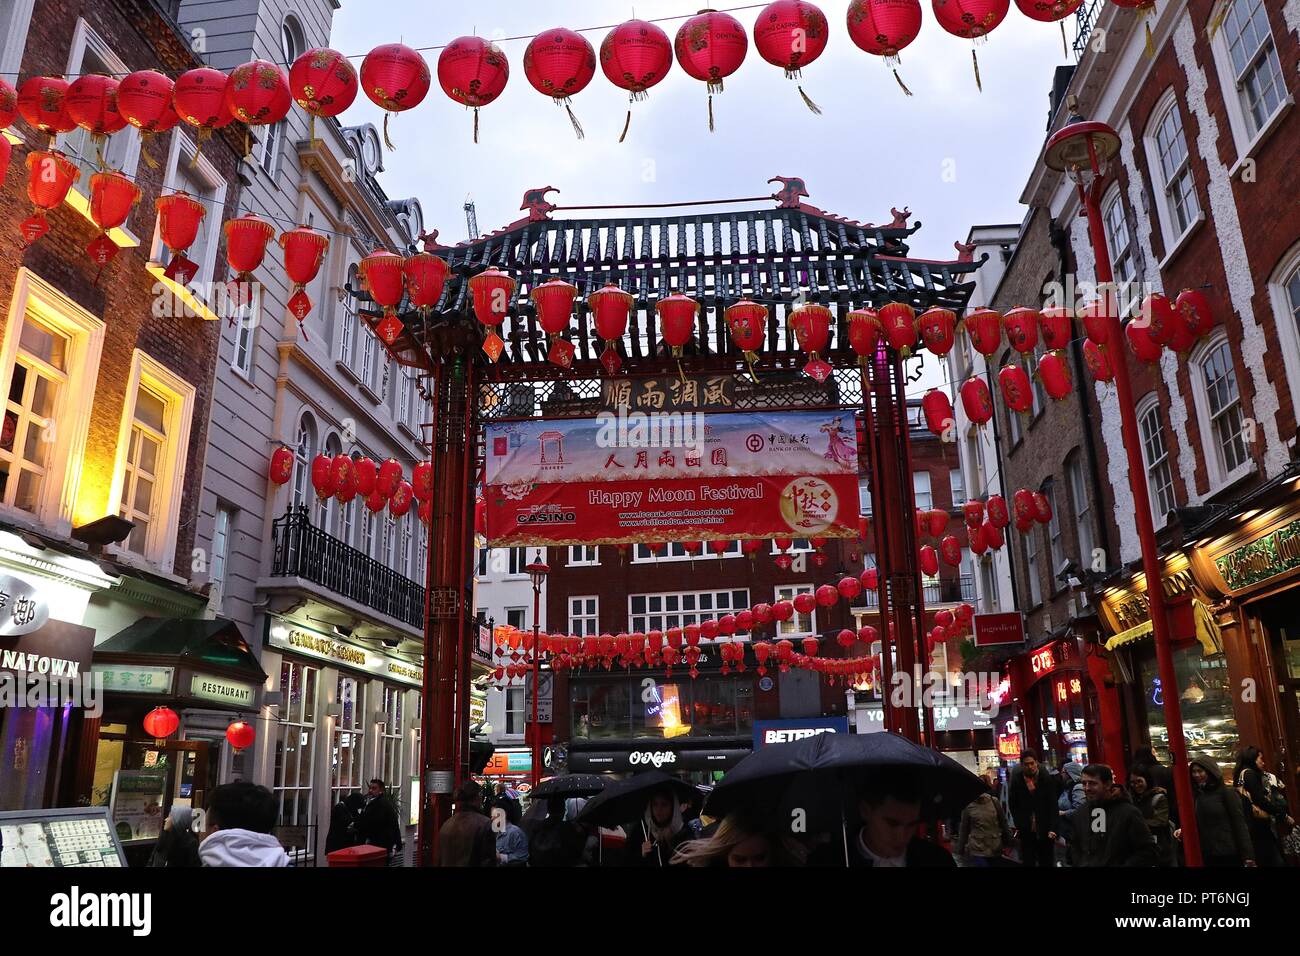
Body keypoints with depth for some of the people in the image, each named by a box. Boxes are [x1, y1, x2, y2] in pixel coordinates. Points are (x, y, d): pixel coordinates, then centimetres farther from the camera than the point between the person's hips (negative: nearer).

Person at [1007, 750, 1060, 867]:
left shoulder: (1047, 779, -5)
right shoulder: (1016, 780, -1)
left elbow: (1053, 805, -6)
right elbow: (1012, 805, 7)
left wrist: (1052, 828, -13)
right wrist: (1018, 825, 0)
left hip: (1045, 831, -1)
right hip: (1026, 831, 1)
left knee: (1046, 862, 9)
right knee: (1027, 862, 4)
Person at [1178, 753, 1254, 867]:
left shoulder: (1227, 792, -4)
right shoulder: (1195, 795, 11)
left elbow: (1239, 824, -8)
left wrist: (1248, 856, -13)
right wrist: (1183, 830, -4)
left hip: (1228, 854, -5)